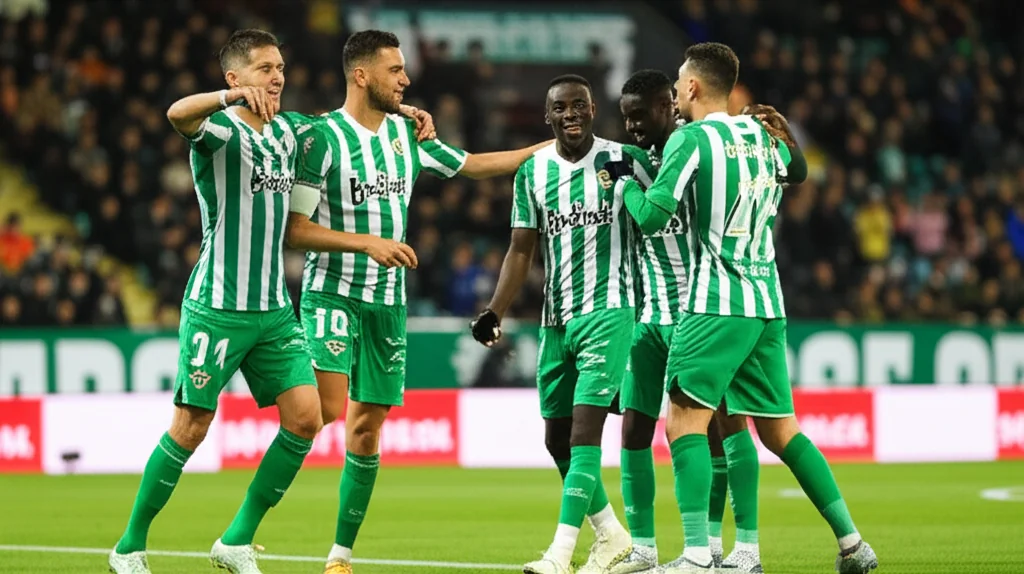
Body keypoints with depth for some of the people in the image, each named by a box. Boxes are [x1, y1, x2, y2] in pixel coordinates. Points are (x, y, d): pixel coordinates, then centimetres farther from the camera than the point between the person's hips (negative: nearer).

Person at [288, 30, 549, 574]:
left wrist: (547, 148, 21)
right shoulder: (322, 137, -11)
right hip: (333, 293, -6)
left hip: (387, 302, 6)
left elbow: (471, 164, 23)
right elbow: (294, 230, -13)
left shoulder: (406, 133, 9)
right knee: (329, 408, -22)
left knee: (366, 428, 5)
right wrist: (368, 243, -21)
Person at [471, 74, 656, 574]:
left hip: (607, 312, -5)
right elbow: (521, 250, 8)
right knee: (557, 438, 8)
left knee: (584, 430, -15)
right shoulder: (533, 172, 7)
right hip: (555, 319, 5)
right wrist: (495, 313, -1)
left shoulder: (623, 159, -3)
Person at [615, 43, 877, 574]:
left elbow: (652, 215, -11)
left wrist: (625, 185, 8)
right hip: (768, 303, 7)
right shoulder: (760, 134, 14)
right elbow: (797, 171, 35)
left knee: (685, 422, -9)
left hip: (716, 304, -7)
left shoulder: (691, 138, -7)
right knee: (779, 430, 14)